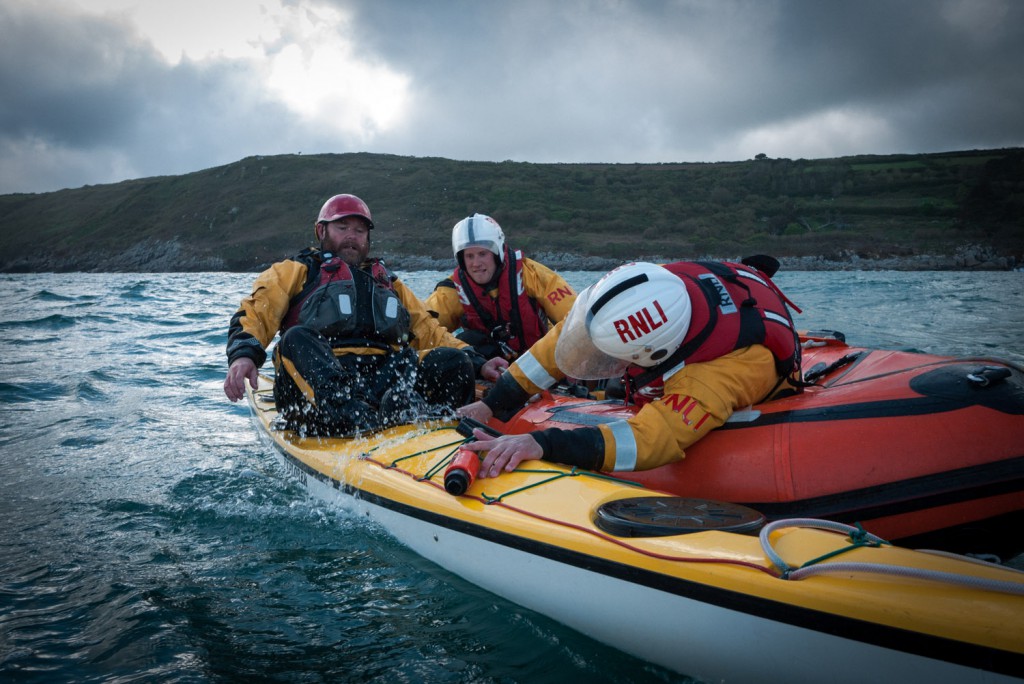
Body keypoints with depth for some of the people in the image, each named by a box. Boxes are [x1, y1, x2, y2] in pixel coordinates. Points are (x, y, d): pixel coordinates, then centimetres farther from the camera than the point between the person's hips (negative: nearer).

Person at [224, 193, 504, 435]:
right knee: (297, 339, -33)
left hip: (386, 375, 3)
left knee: (453, 361, -19)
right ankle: (354, 415, -56)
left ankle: (401, 406, -48)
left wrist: (477, 364, 8)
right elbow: (255, 312, 6)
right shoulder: (298, 271, 22)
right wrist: (243, 355, -17)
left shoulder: (388, 282, 33)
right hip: (315, 377, -3)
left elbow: (429, 330, 25)